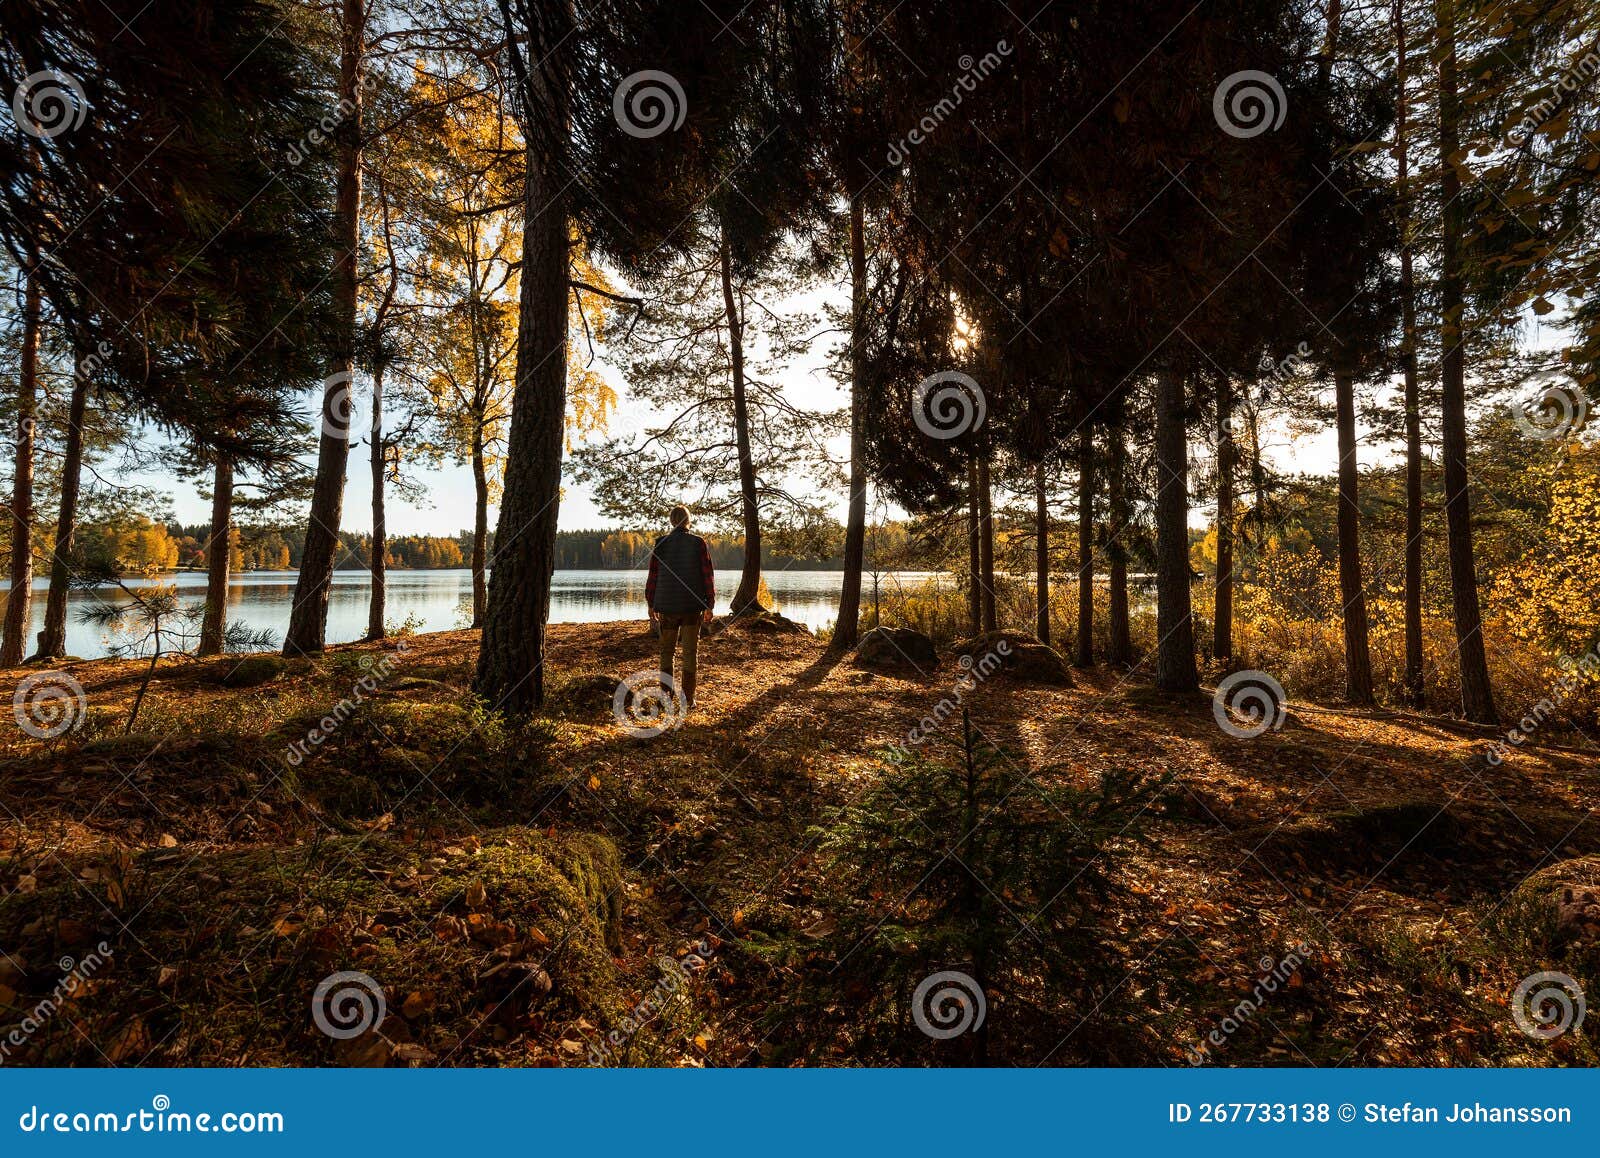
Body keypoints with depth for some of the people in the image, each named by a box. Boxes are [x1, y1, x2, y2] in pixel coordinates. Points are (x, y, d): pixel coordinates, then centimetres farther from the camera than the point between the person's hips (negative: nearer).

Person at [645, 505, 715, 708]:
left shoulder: (661, 544, -1)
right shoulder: (698, 543, -4)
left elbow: (653, 575, 1)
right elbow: (708, 575, -5)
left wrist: (651, 604, 10)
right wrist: (709, 605, 1)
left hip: (667, 606, 1)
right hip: (692, 607, -1)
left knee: (666, 651, 12)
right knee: (690, 652, 5)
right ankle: (688, 699, 6)